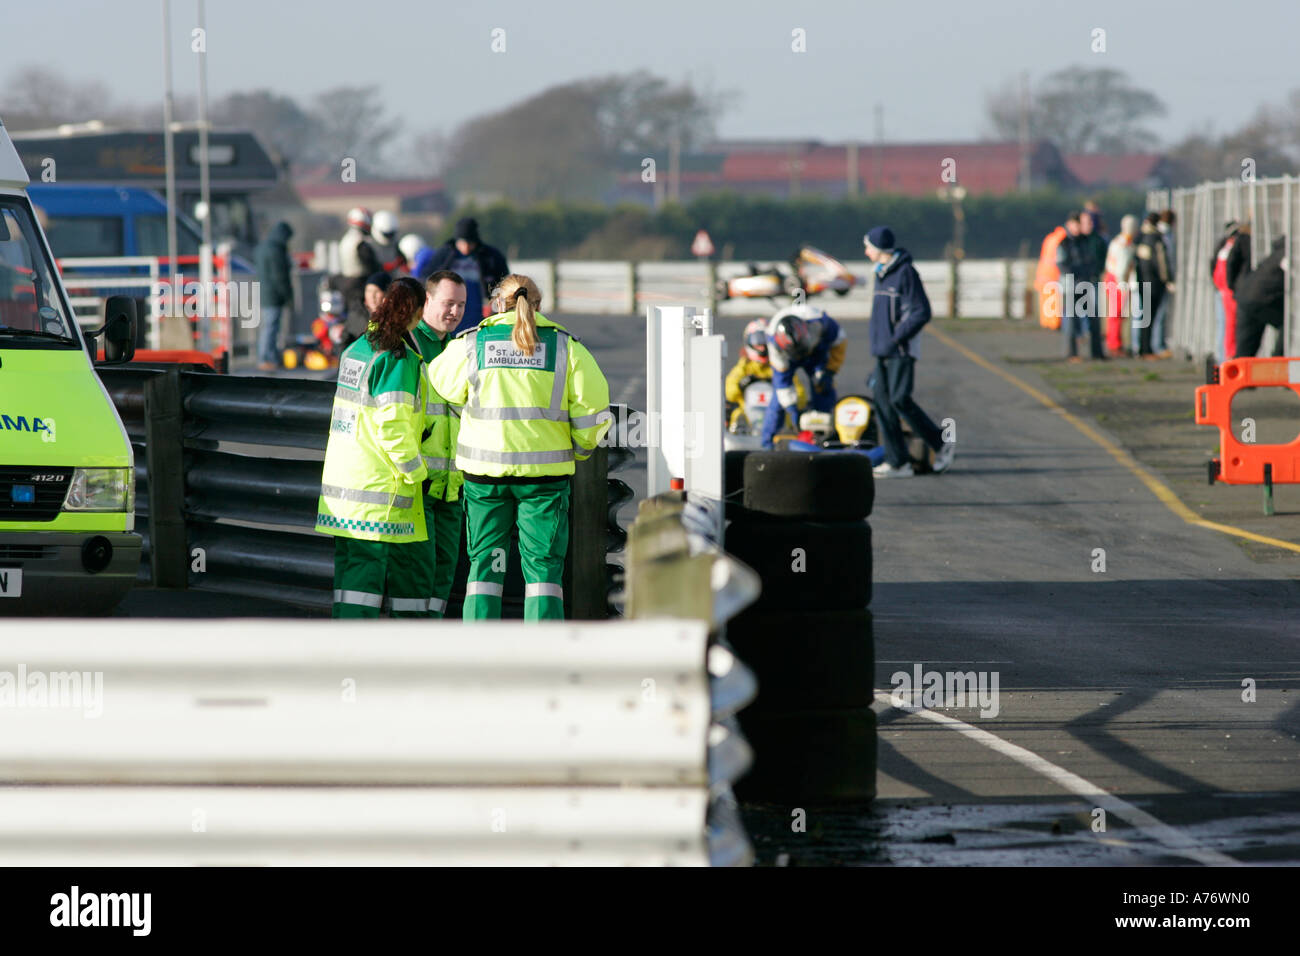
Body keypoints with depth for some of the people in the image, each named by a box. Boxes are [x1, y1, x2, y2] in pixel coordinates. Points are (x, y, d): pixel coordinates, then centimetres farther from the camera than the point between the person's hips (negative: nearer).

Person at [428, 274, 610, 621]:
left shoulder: (471, 344, 1)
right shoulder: (565, 346, 0)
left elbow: (442, 380, 15)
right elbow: (593, 405, -2)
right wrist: (581, 449, 15)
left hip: (485, 467, 1)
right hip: (544, 470, -1)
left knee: (484, 565, 9)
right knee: (543, 567, 3)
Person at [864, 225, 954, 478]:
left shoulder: (905, 272, -12)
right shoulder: (881, 273, 16)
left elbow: (922, 312, -16)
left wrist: (896, 340, -19)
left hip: (902, 350, -9)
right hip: (884, 351, 9)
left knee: (900, 399, -15)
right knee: (883, 401, 2)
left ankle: (941, 444, -1)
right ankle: (898, 462, 4)